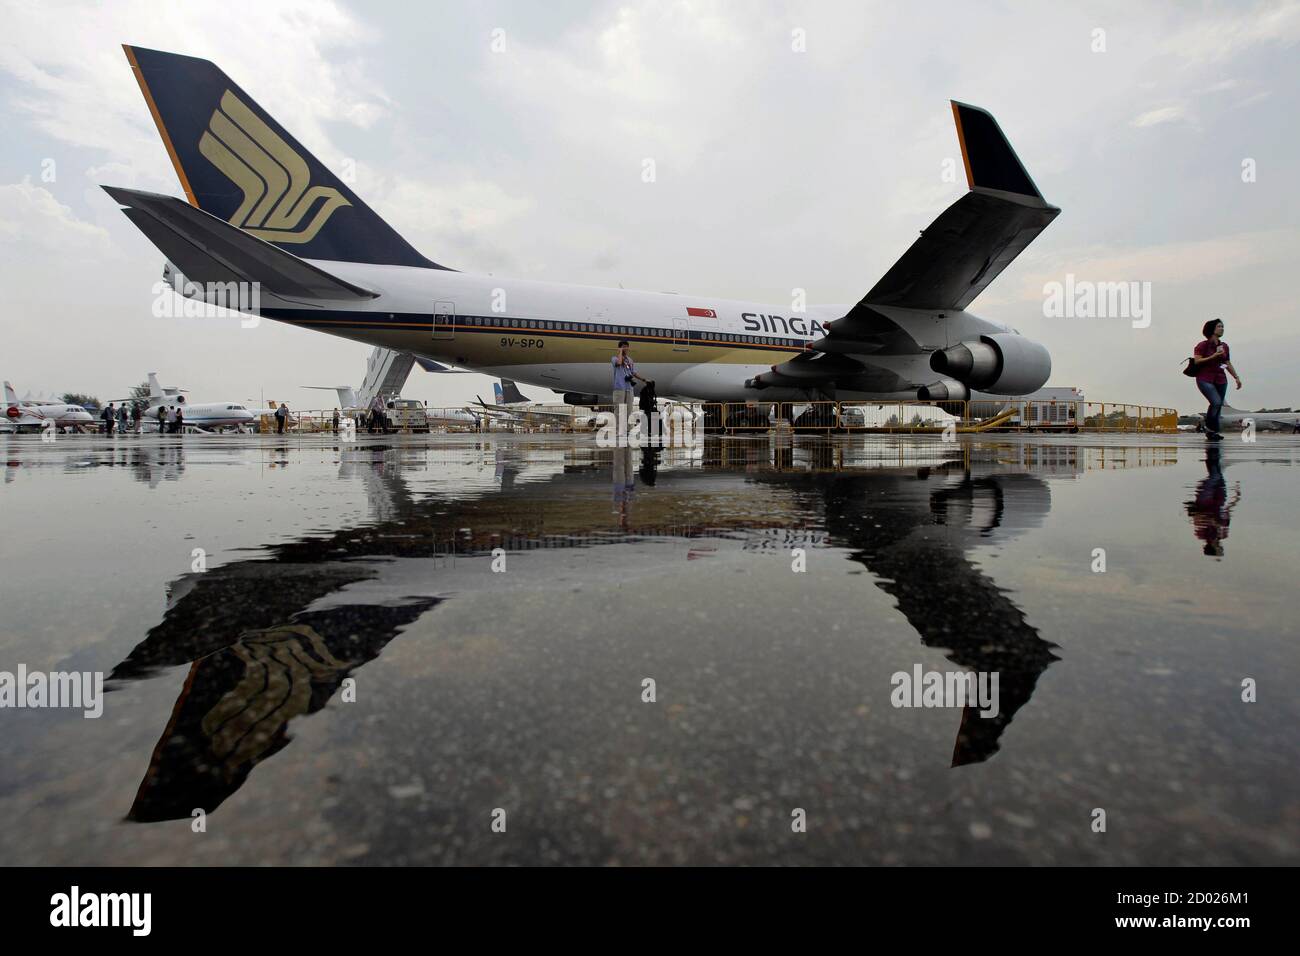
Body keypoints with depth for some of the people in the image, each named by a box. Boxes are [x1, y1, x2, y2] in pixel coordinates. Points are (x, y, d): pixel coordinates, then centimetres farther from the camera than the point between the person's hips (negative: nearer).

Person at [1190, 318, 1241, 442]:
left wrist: (1236, 377, 13)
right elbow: (1196, 361, -14)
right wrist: (1213, 356, -19)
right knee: (1216, 402, -22)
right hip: (1205, 379, -6)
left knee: (1218, 406, 4)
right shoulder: (1202, 345, -5)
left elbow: (1228, 364, 17)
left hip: (1220, 380, 6)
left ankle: (1212, 433, 11)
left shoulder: (1224, 346, 12)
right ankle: (1209, 428, -5)